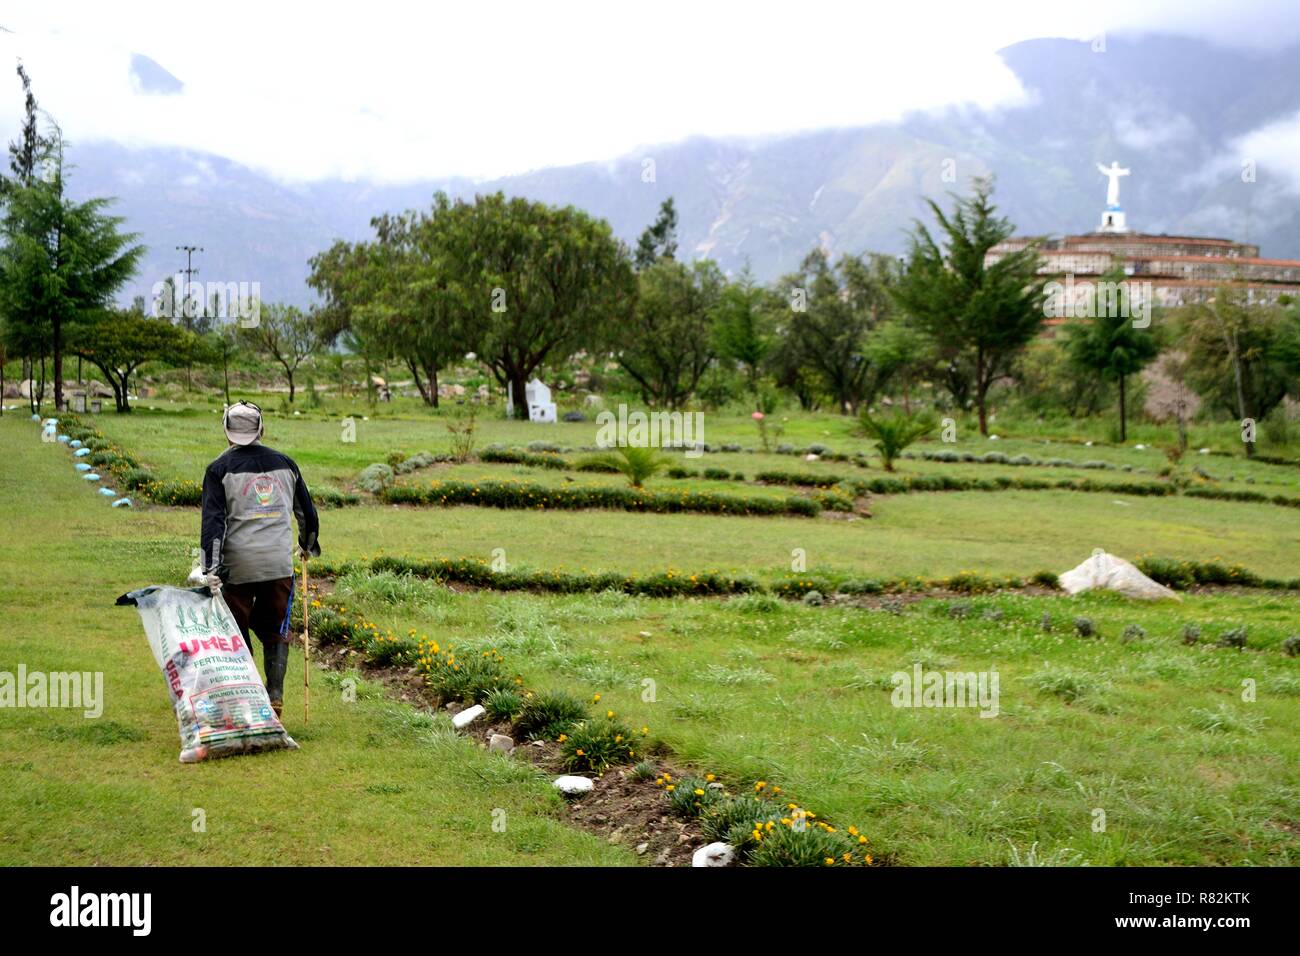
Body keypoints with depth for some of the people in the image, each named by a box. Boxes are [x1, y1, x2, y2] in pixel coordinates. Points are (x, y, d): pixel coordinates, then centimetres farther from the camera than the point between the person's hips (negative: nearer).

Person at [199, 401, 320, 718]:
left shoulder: (220, 469, -1)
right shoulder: (284, 463, 9)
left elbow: (213, 522, -10)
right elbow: (307, 512, 18)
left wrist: (211, 571, -14)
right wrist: (308, 545, 36)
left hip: (238, 566, -2)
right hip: (280, 564, 3)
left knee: (236, 635, 7)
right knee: (275, 632, 13)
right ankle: (275, 695, 2)